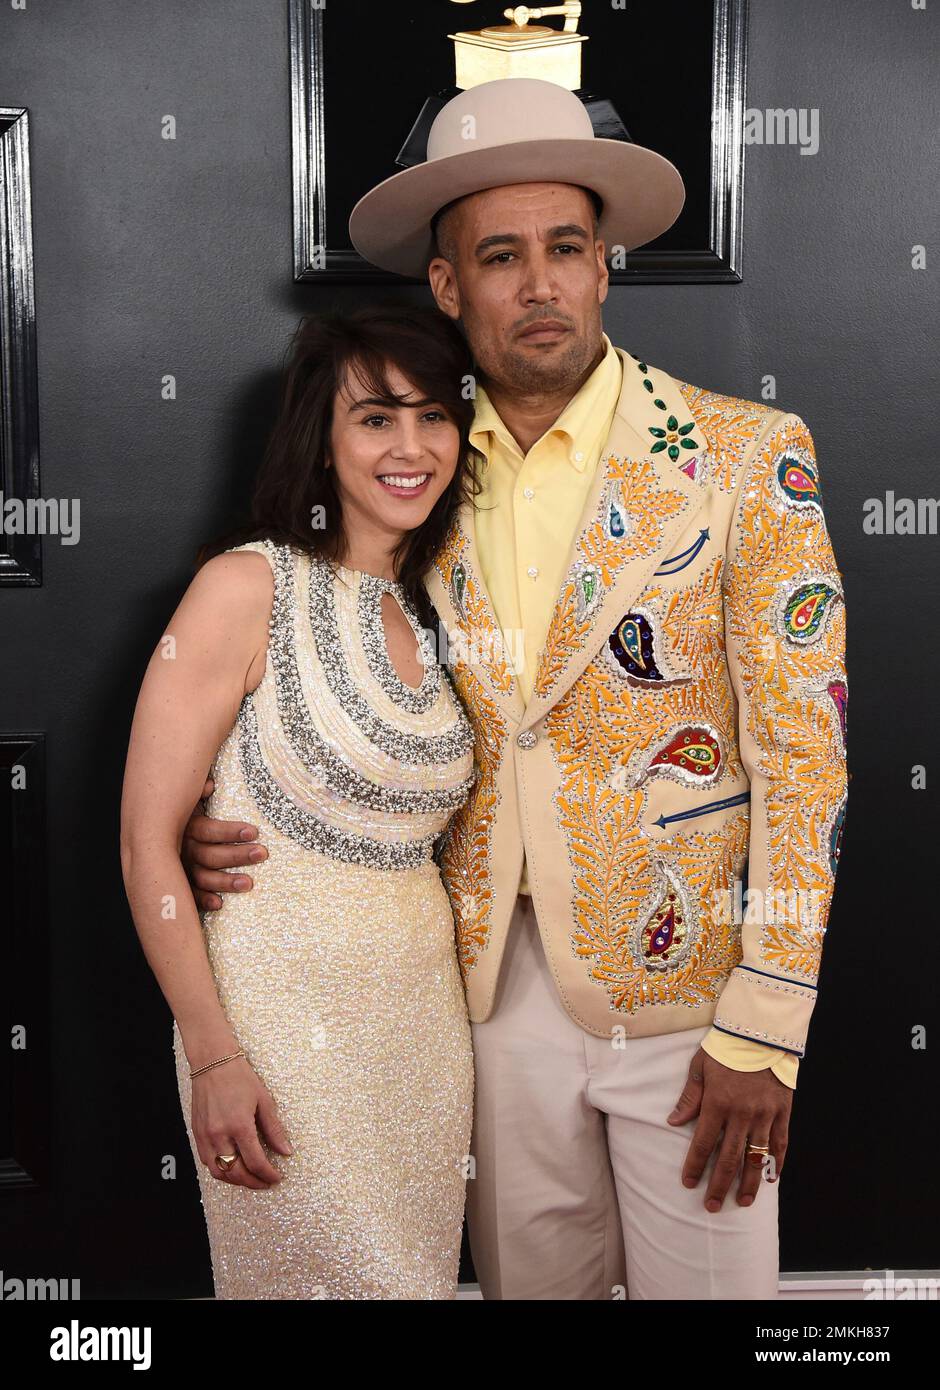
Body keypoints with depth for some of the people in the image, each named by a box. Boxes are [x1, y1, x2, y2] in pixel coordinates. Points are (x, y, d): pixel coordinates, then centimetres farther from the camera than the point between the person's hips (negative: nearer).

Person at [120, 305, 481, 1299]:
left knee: (422, 1271, 16)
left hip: (426, 1019, 7)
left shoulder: (434, 612, 9)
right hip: (284, 1020, -6)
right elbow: (147, 838, -12)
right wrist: (212, 1056, -15)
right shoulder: (250, 588, -11)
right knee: (324, 1275, 2)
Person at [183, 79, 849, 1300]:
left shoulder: (745, 455, -8)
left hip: (679, 981, -3)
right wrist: (230, 827, -6)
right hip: (498, 979, 4)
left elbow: (802, 752, -10)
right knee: (531, 1279, 16)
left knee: (701, 1280, 8)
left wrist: (761, 1032, -13)